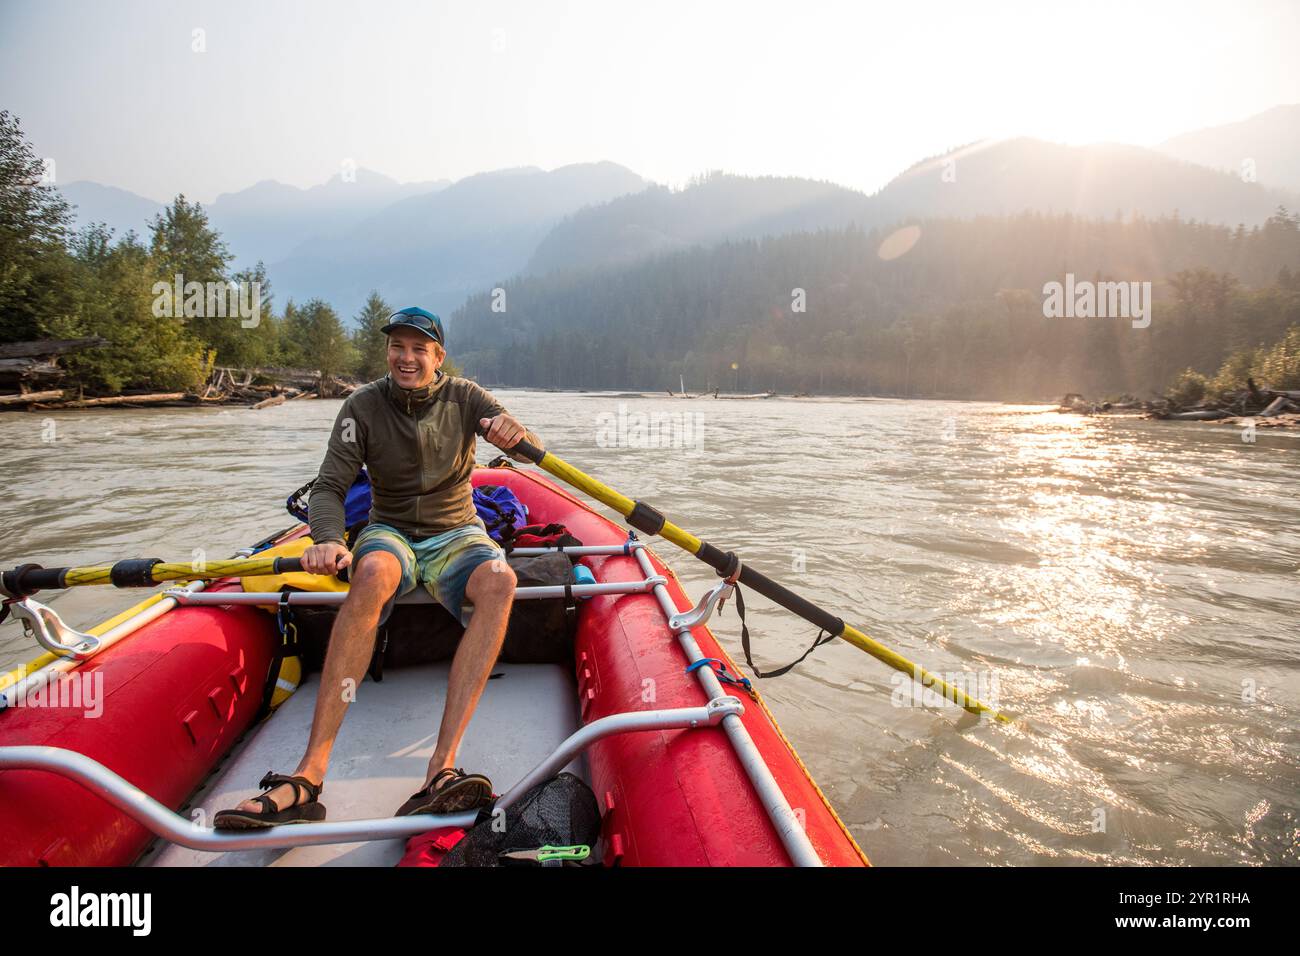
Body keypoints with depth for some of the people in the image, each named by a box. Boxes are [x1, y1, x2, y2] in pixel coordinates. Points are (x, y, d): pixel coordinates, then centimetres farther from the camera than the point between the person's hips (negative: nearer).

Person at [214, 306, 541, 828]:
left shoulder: (465, 398, -2)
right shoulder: (363, 407, -4)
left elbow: (535, 450, -14)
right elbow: (328, 487, -10)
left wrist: (517, 434, -39)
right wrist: (328, 540, -33)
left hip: (455, 534, 0)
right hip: (390, 533, 0)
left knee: (499, 581, -35)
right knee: (372, 575, -38)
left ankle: (440, 770, -44)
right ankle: (308, 775, -42)